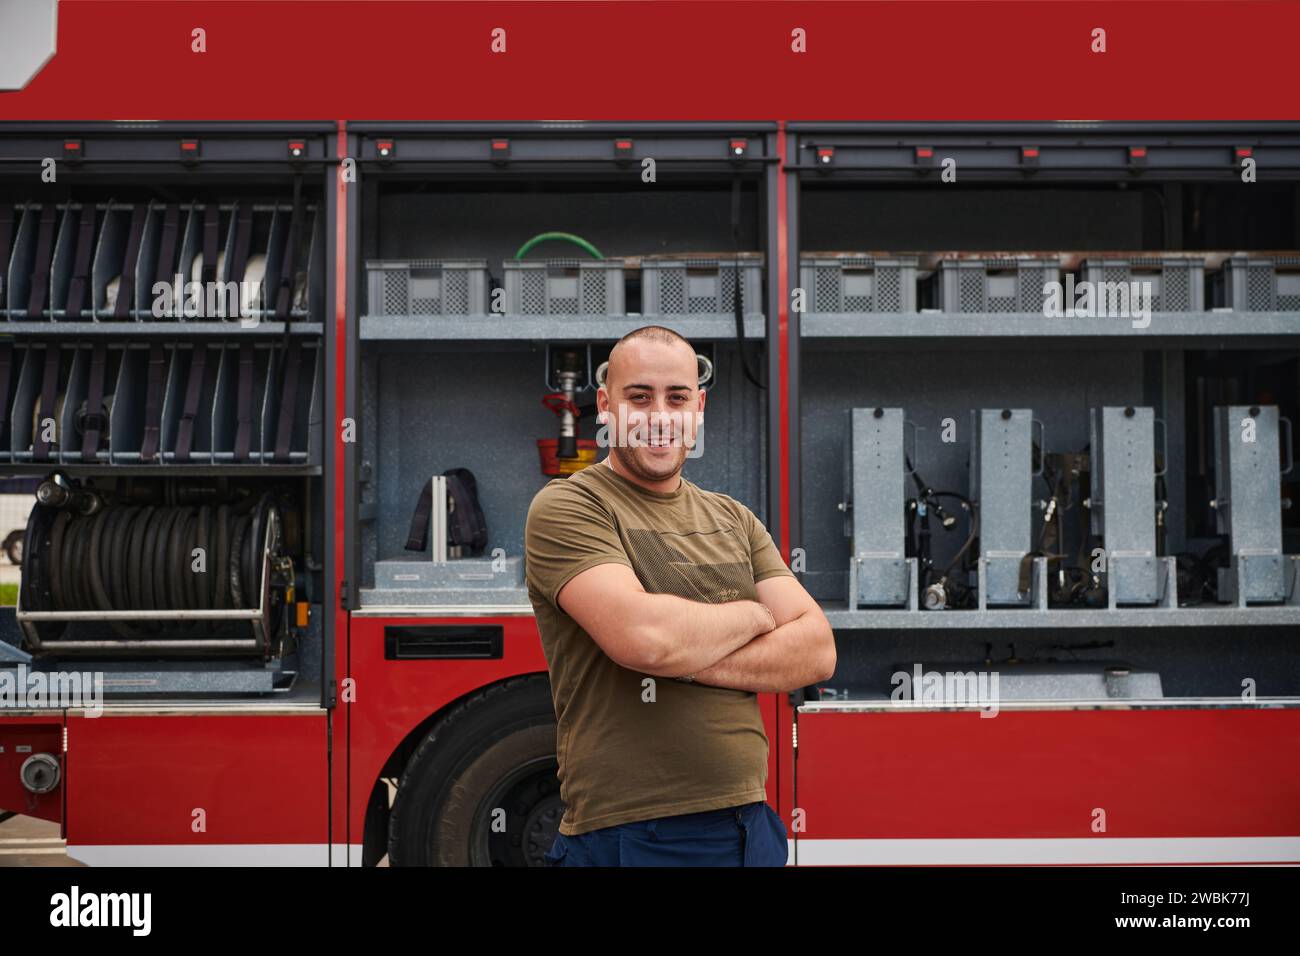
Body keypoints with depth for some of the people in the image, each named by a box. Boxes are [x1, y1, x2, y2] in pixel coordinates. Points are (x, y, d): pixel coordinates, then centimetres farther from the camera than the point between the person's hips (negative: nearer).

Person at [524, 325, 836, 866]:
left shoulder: (734, 520, 12)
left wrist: (689, 663, -14)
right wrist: (752, 615, -5)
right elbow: (642, 635, -24)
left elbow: (817, 650, 2)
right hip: (628, 836, -5)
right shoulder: (566, 508, -7)